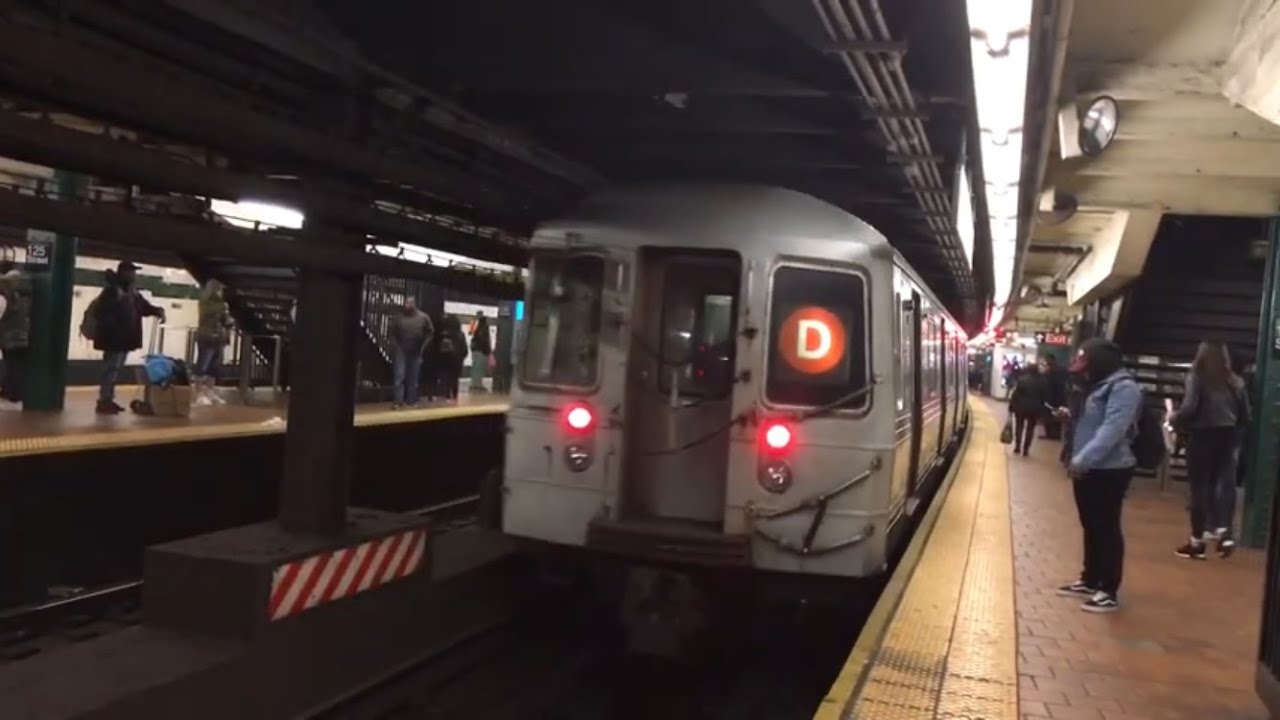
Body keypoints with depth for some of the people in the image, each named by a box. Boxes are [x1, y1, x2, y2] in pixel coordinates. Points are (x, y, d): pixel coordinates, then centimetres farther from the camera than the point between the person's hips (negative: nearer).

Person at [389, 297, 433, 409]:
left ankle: (411, 400, 17)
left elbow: (430, 332, 5)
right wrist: (395, 346, -3)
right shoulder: (397, 317, -5)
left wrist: (423, 346, -1)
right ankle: (397, 401, -8)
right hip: (401, 351, -2)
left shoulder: (423, 317, -3)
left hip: (416, 351, 2)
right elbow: (392, 333, 5)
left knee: (414, 377, 8)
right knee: (399, 376, -7)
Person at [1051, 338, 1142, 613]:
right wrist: (1069, 416, 10)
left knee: (1107, 529, -4)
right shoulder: (1099, 386, 16)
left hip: (1108, 471, -10)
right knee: (1091, 527, 16)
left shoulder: (1123, 388, -15)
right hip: (1087, 469, 10)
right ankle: (1090, 580, 27)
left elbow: (1112, 430, -26)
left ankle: (1109, 591, 3)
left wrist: (1082, 460, -31)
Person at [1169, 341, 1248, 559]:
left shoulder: (1196, 378, -7)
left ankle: (1197, 541, 8)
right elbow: (1245, 416, 7)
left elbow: (1189, 408, -17)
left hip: (1202, 437, -4)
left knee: (1199, 488, 3)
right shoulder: (1235, 381, 7)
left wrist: (1174, 420, 1)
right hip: (1227, 438, 4)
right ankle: (1224, 532, -6)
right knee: (1223, 485, 11)